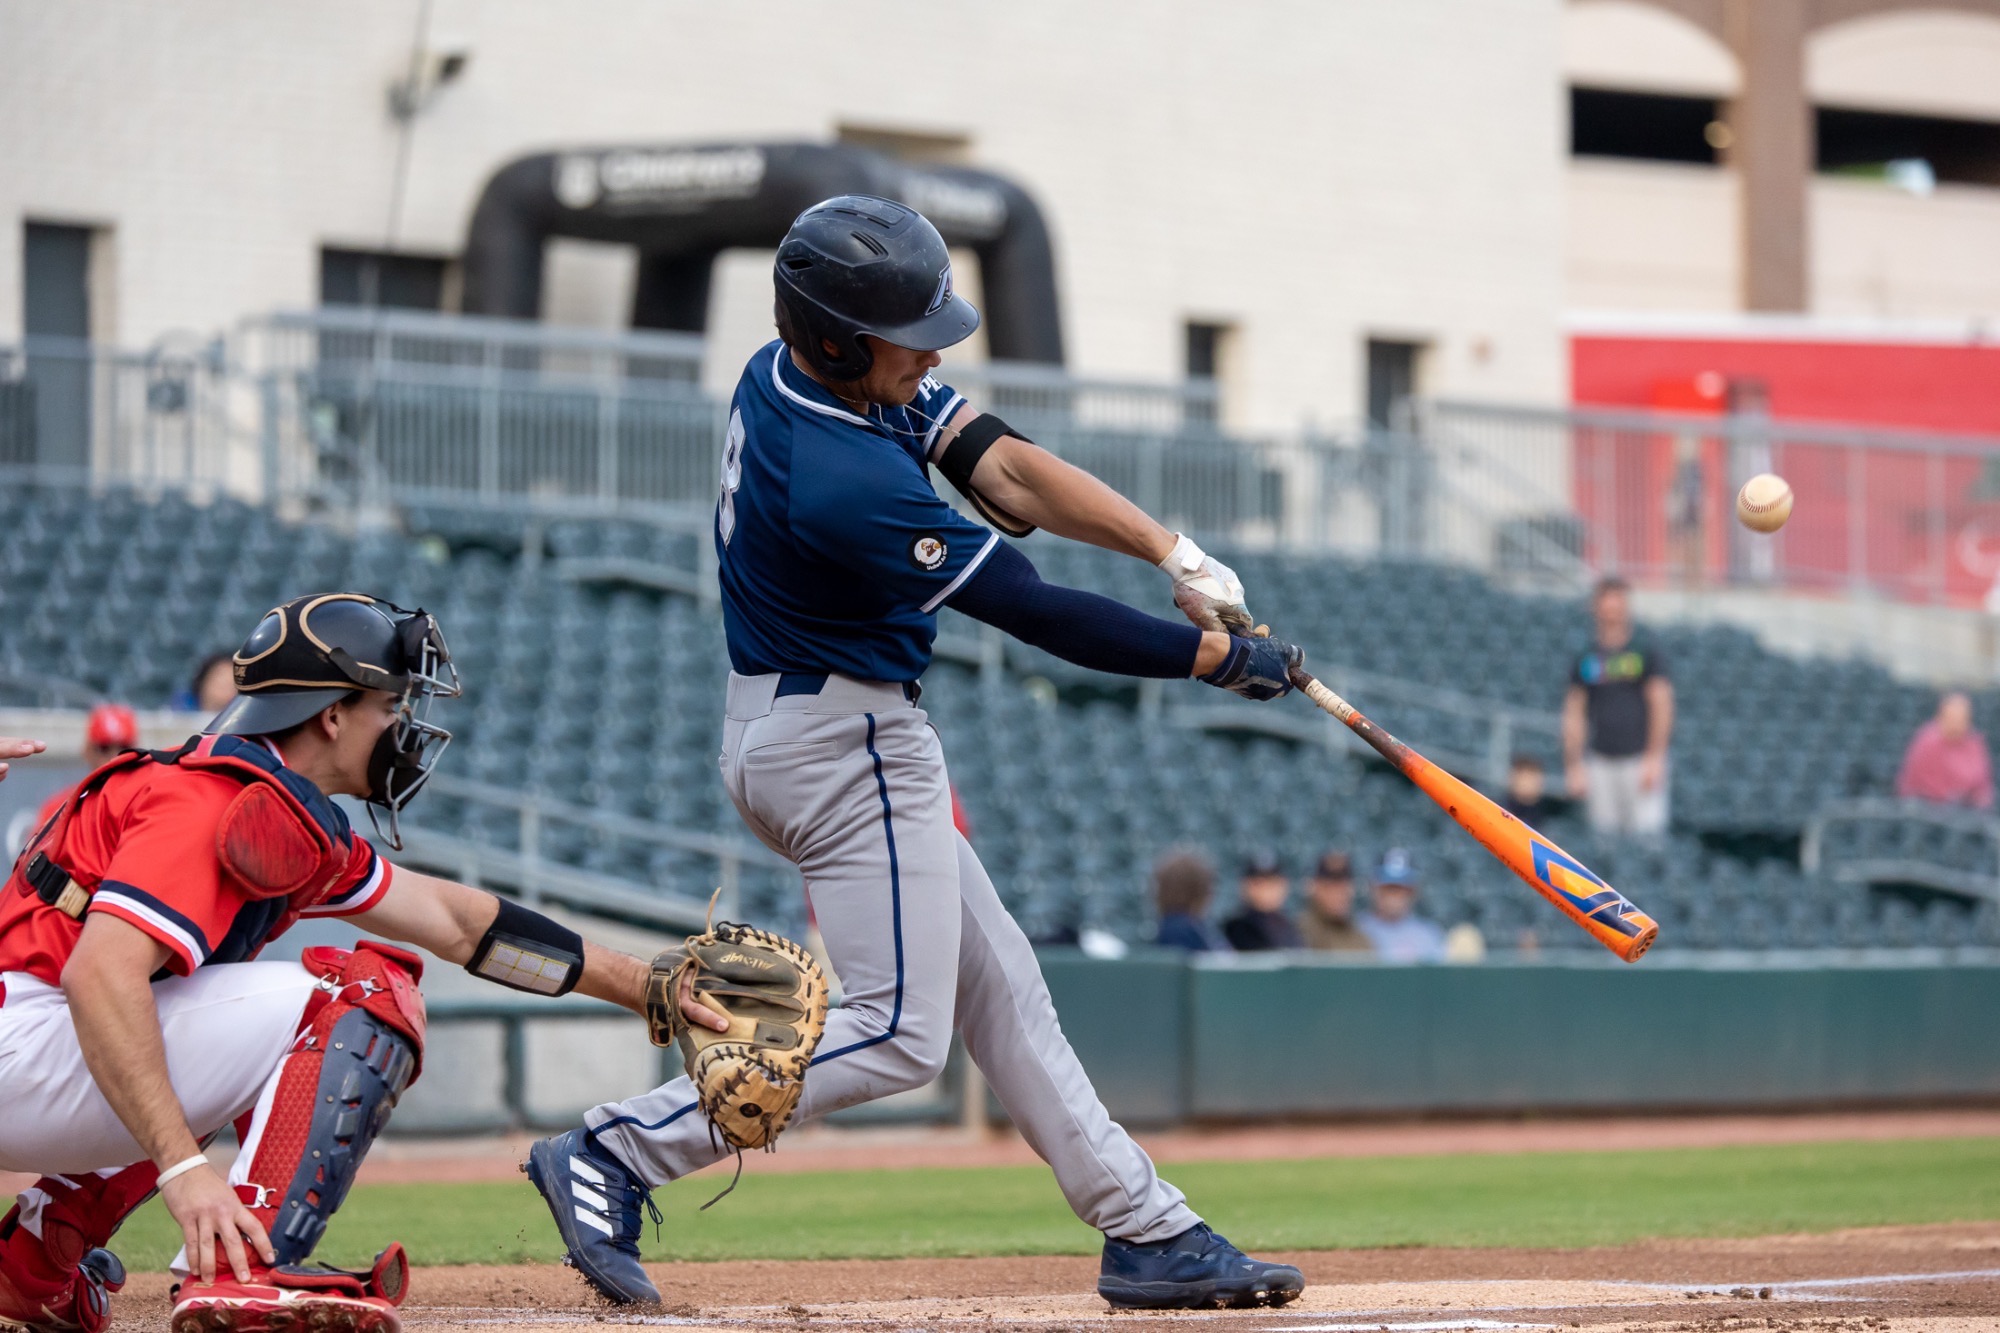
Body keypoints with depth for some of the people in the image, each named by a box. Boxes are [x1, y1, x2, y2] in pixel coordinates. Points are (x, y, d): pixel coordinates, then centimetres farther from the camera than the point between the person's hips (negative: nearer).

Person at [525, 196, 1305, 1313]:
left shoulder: (795, 370, -1)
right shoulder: (840, 481, -30)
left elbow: (1002, 466, -3)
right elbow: (1034, 612, -23)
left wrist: (1176, 553, -13)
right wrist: (1218, 658, -13)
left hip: (792, 718, 11)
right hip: (847, 748, -11)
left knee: (1002, 992, 12)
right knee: (899, 1036, -7)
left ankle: (1149, 1233, 17)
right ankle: (613, 1156, -8)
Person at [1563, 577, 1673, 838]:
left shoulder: (1646, 650, 4)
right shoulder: (1586, 659, 10)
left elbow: (1661, 705, 0)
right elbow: (1573, 715, 11)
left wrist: (1654, 758, -8)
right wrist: (1575, 767, 4)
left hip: (1639, 758, -3)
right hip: (1600, 762, 3)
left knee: (1646, 833, -11)